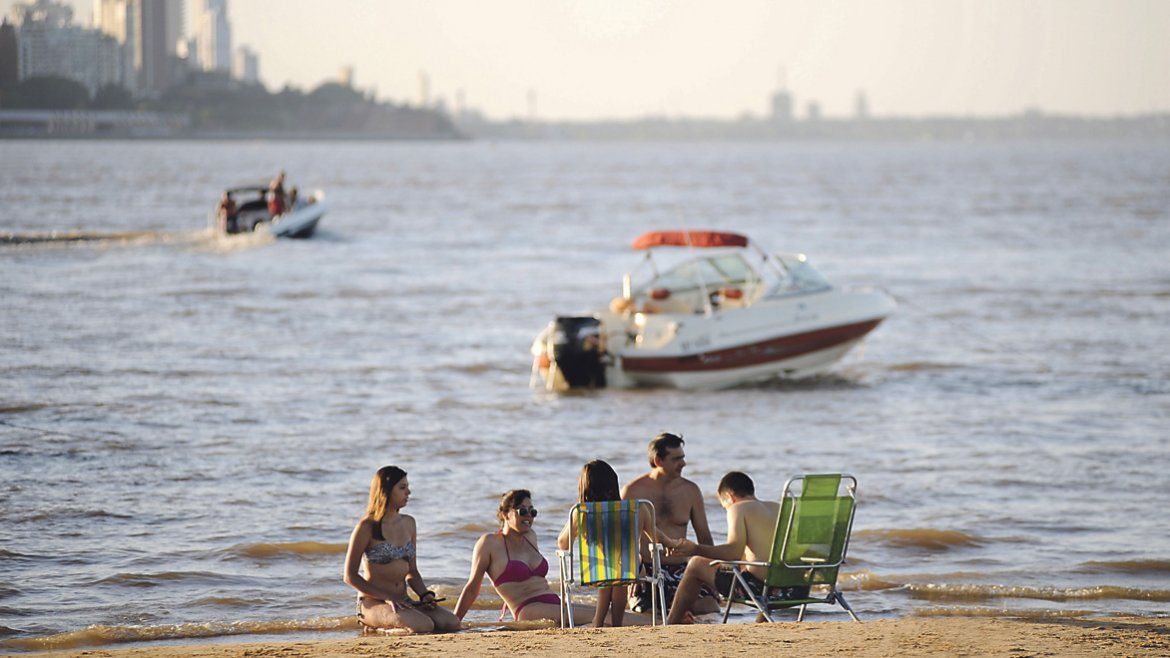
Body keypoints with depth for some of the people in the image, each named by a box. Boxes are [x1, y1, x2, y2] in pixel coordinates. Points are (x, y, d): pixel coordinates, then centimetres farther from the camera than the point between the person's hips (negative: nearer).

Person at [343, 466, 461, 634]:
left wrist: (425, 594, -1)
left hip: (403, 602, 8)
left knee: (452, 623, -16)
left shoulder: (408, 523, 14)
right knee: (423, 626, -33)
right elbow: (350, 576, -8)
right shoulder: (367, 527, -7)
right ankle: (376, 630, -4)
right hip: (373, 603, -8)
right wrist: (387, 598, -15)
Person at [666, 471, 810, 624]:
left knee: (696, 565, 10)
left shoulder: (738, 508, -2)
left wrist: (695, 549, -7)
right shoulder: (778, 507, 19)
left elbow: (734, 552, -16)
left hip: (763, 588, -7)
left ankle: (671, 623, 17)